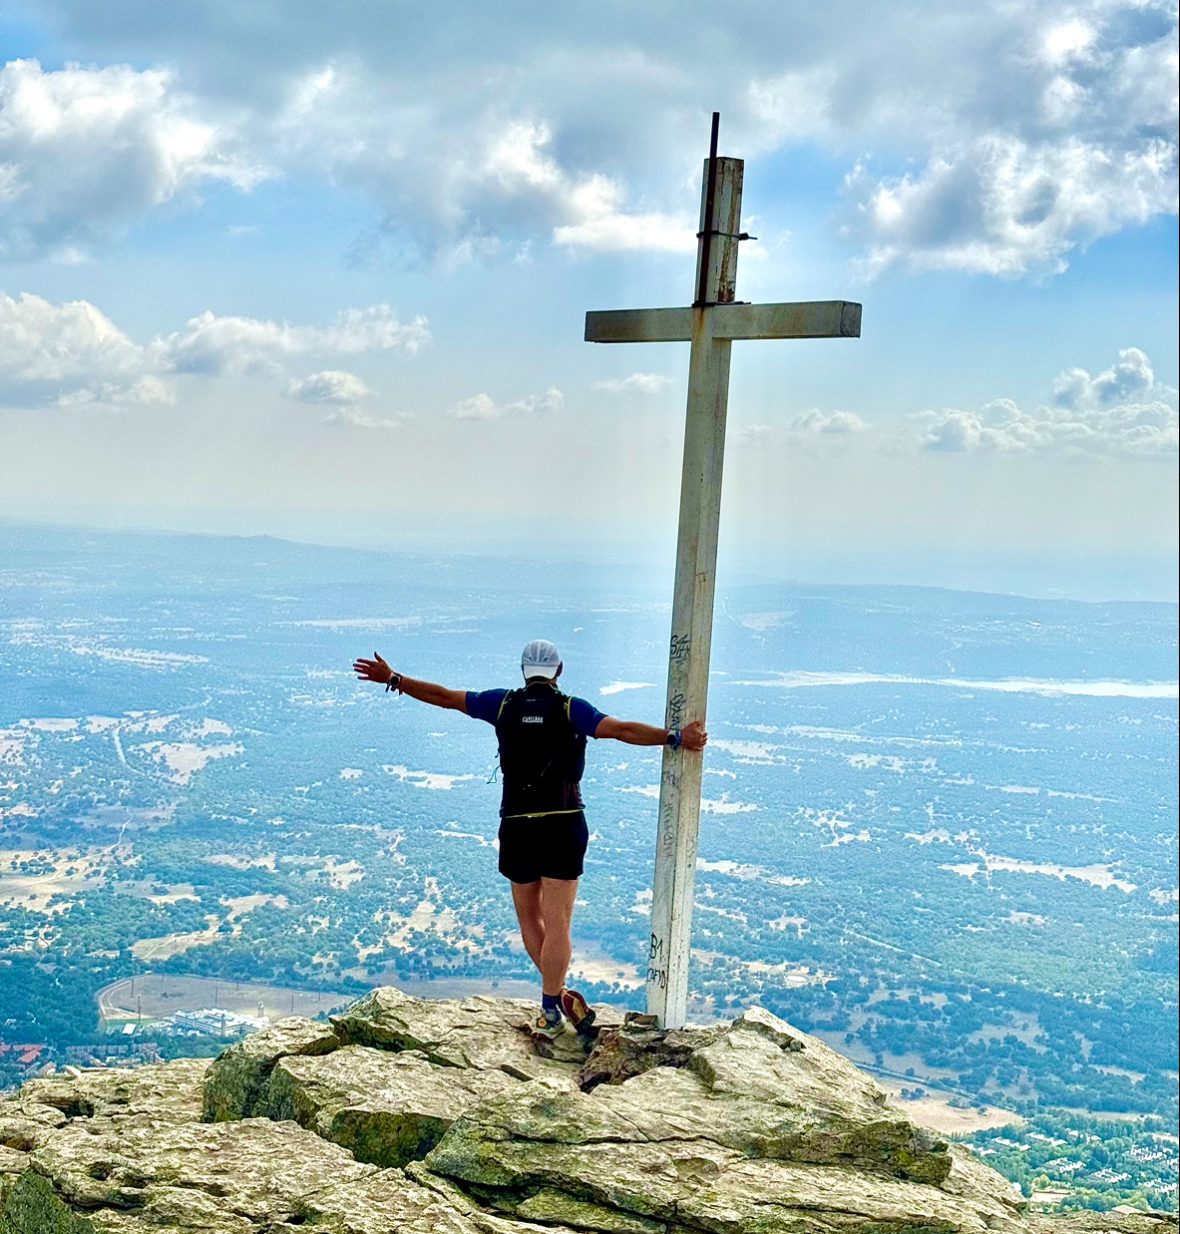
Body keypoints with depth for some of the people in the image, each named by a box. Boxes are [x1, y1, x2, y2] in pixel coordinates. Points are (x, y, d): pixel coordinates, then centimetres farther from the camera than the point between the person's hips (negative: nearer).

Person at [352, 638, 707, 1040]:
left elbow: (443, 696, 9)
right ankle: (550, 1011, 2)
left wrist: (391, 679, 19)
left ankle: (561, 997, 13)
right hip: (563, 826, -2)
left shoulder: (504, 703, 4)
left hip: (517, 827, 2)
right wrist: (675, 738, -17)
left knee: (529, 917, 16)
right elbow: (623, 730, -15)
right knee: (556, 923, 0)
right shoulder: (571, 709, -2)